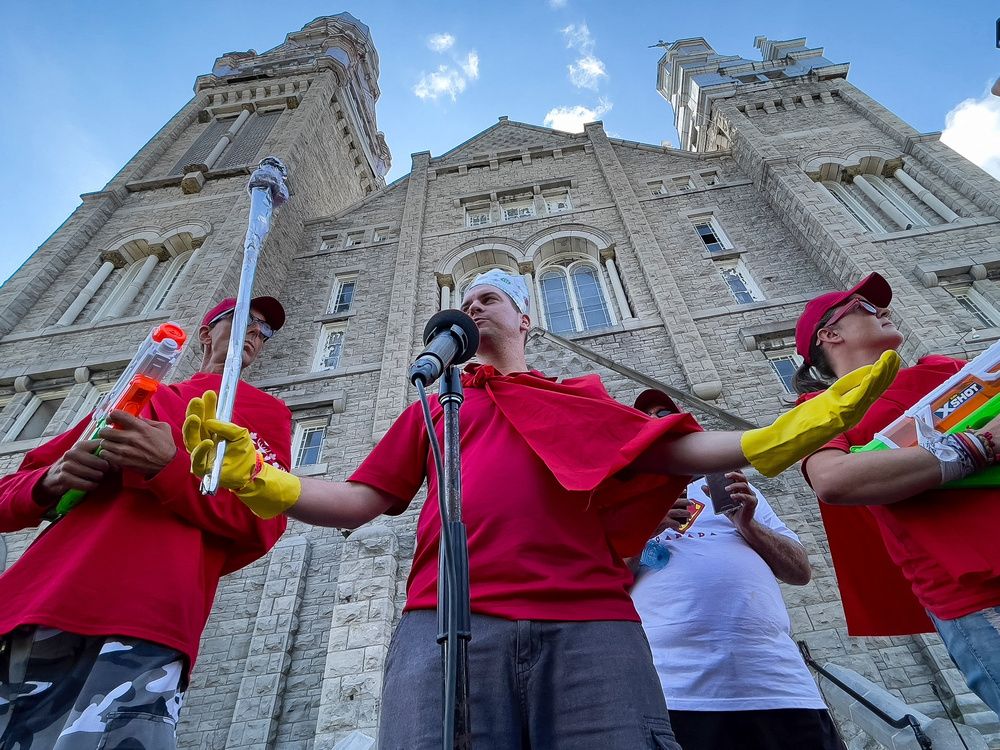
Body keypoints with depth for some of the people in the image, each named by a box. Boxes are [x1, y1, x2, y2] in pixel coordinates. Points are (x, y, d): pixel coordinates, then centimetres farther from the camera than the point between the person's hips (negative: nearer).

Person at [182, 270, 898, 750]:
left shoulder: (581, 395, 22)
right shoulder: (433, 407, 24)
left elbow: (683, 451, 13)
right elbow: (361, 501, 16)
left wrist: (806, 424, 2)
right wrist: (253, 477, 1)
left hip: (590, 621, 1)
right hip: (449, 622, 1)